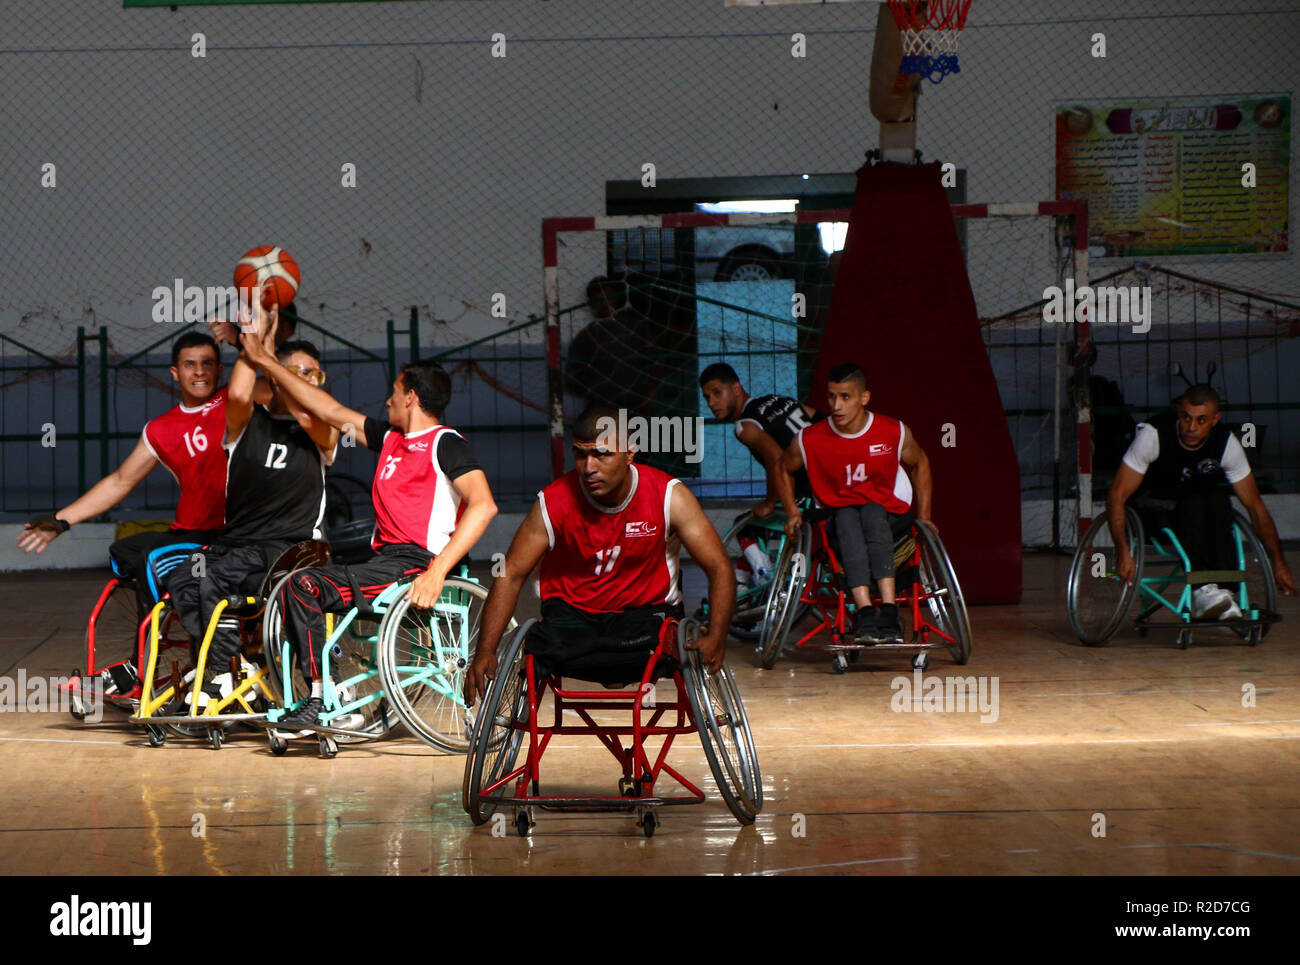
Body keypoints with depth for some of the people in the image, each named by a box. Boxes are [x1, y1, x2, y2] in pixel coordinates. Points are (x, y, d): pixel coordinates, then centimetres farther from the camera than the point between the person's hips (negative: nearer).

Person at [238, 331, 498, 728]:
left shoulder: (444, 443, -6)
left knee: (305, 587, -21)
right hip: (385, 559, 9)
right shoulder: (391, 438, 20)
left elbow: (484, 505, -20)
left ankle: (321, 700, -17)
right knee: (295, 585, 3)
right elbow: (330, 411, 26)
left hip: (416, 563, -9)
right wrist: (266, 362, 27)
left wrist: (437, 571, -28)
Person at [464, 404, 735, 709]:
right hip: (571, 612, 1)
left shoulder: (669, 497, -14)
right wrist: (484, 652, -19)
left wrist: (715, 638, -28)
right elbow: (510, 575, -9)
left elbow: (720, 569, -11)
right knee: (546, 647, -33)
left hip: (647, 610, -1)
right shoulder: (554, 502, -13)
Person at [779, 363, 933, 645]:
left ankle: (889, 611, -46)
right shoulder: (810, 440, -10)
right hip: (836, 523, 0)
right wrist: (792, 512, 3)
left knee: (872, 511, -35)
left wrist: (923, 516, 8)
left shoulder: (894, 433, -9)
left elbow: (919, 464, 11)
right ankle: (865, 611, -49)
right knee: (846, 516, -35)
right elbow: (783, 468, 11)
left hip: (888, 517, 0)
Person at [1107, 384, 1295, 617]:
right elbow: (1117, 495, -22)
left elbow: (1255, 506, -6)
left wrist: (1279, 562, -8)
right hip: (1153, 509, -3)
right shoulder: (1153, 435, -24)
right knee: (1193, 505, -34)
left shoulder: (1226, 443, -15)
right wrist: (1123, 552, -33)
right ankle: (1202, 591, -45)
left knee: (1218, 502, -31)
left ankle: (1224, 592, -36)